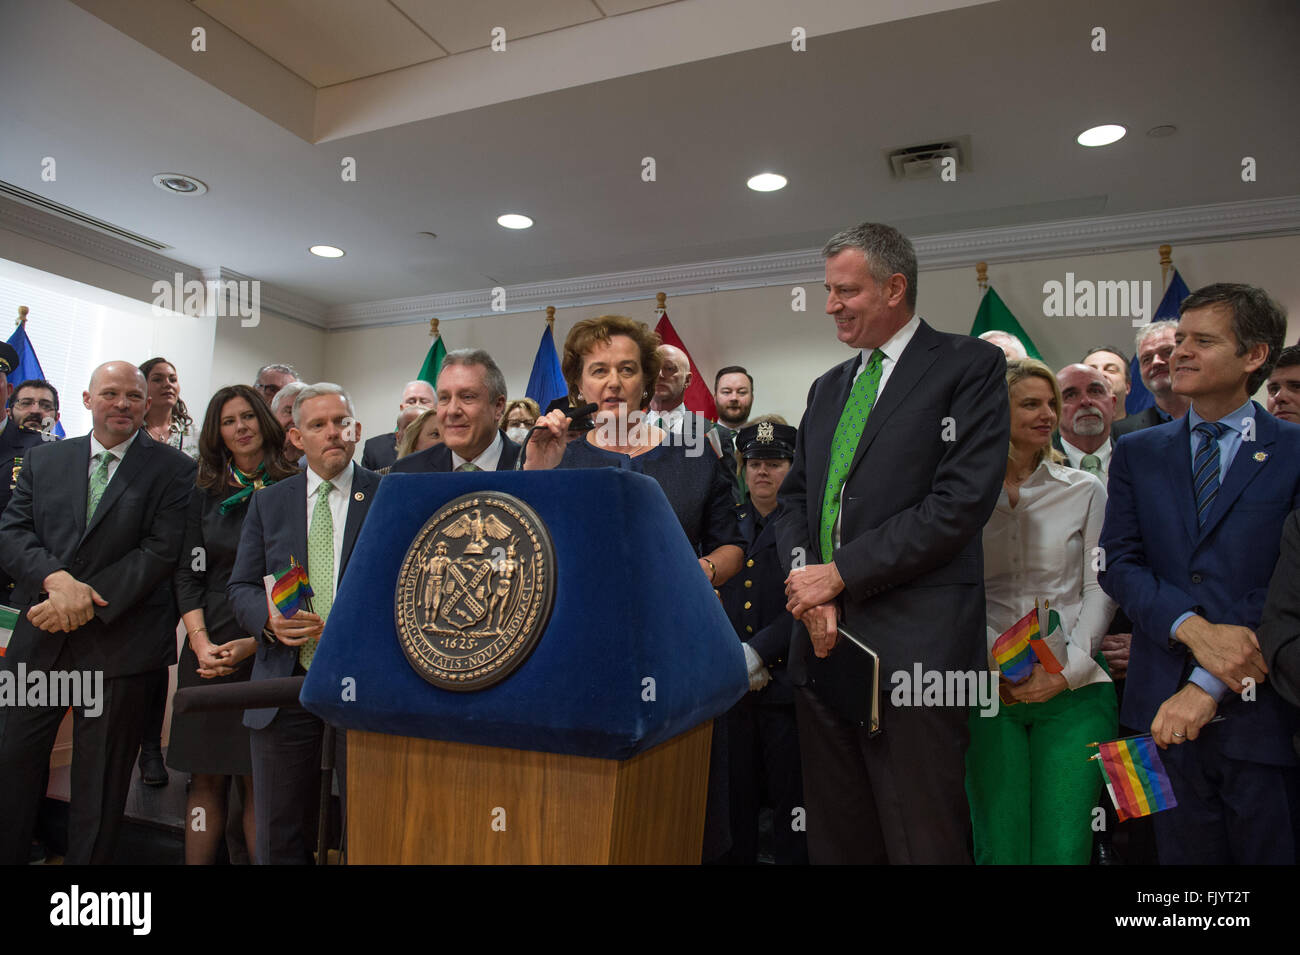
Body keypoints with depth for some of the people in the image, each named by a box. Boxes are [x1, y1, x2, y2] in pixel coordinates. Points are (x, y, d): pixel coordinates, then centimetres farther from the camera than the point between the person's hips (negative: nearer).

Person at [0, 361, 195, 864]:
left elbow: (161, 551, -10)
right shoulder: (45, 459, 10)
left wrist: (88, 600, -17)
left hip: (118, 644, -3)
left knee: (100, 781, 10)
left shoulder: (173, 469, -3)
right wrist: (57, 579, -16)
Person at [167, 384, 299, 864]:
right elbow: (188, 574, 8)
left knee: (259, 780, -1)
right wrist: (201, 643, -6)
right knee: (206, 778, 6)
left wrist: (254, 642, -11)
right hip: (208, 650, 3)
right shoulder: (205, 495, 11)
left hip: (268, 650, -3)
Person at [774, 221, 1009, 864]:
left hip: (914, 646, -6)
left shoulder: (970, 365, -1)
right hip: (824, 642, 6)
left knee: (923, 840, 3)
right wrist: (807, 581, -5)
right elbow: (794, 499, 15)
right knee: (835, 838, 15)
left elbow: (961, 501, -13)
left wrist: (840, 573, -12)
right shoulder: (828, 388, 19)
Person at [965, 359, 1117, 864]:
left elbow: (1100, 588, 3)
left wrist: (1068, 669, -9)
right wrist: (995, 662, -12)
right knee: (999, 848, 3)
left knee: (1063, 849, 0)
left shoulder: (1085, 489, 7)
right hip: (989, 689, -1)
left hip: (1073, 687, 1)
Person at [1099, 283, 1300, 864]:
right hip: (1164, 706, 2)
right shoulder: (1137, 453, 8)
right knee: (1183, 852, 13)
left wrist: (1209, 685, -14)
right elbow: (1118, 563, 0)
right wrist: (1193, 628, -17)